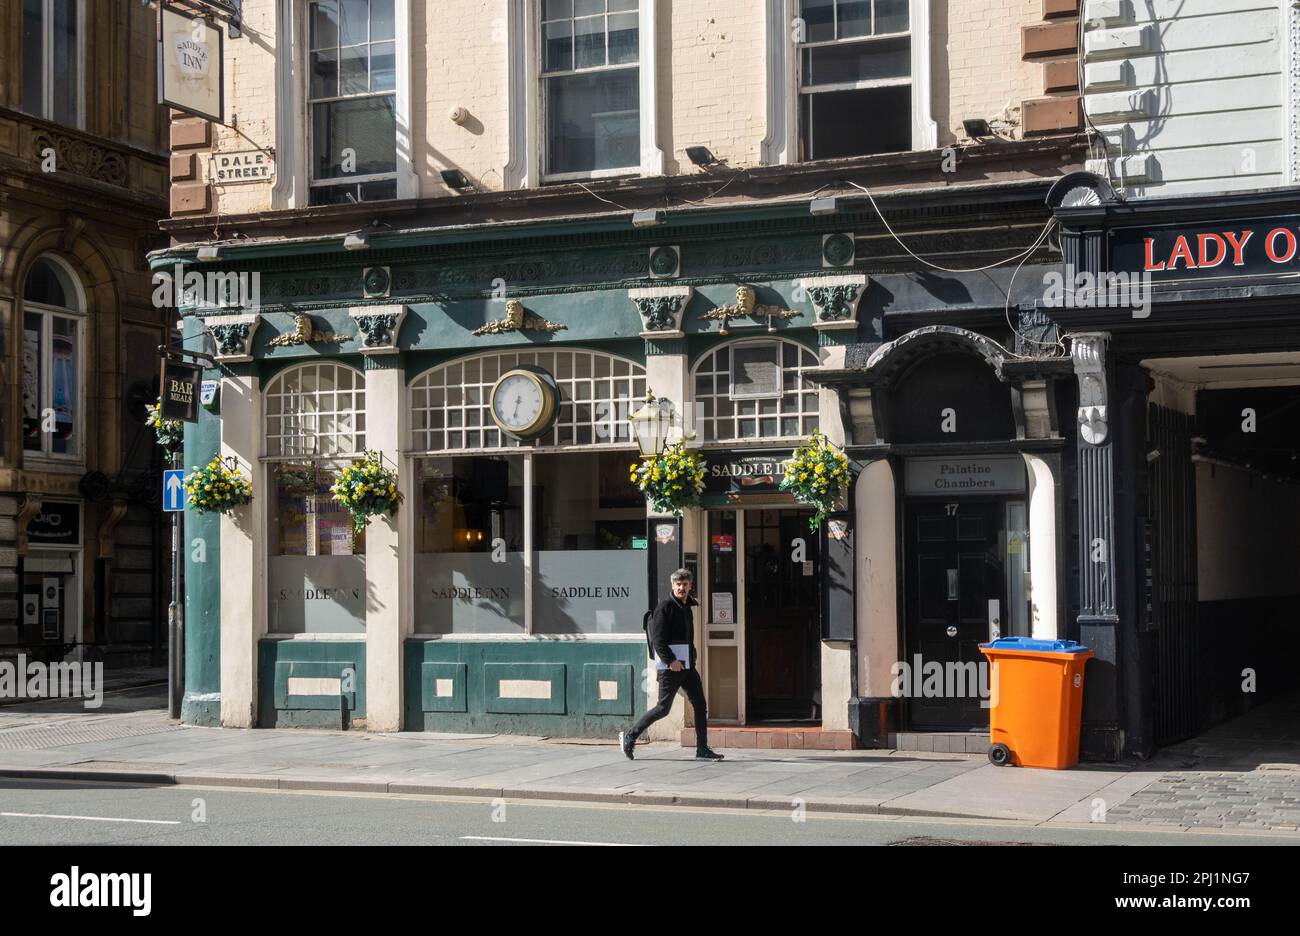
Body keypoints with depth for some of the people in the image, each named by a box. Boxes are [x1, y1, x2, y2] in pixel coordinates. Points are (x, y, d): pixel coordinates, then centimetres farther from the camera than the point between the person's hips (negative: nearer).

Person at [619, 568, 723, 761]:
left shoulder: (687, 607, 15)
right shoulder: (666, 606, -10)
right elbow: (657, 639, -16)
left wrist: (692, 657, 15)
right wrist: (670, 660, -22)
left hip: (687, 665, 8)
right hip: (671, 666, -8)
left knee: (700, 705, 3)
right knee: (663, 708, -4)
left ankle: (702, 749, 7)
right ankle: (629, 737, 9)